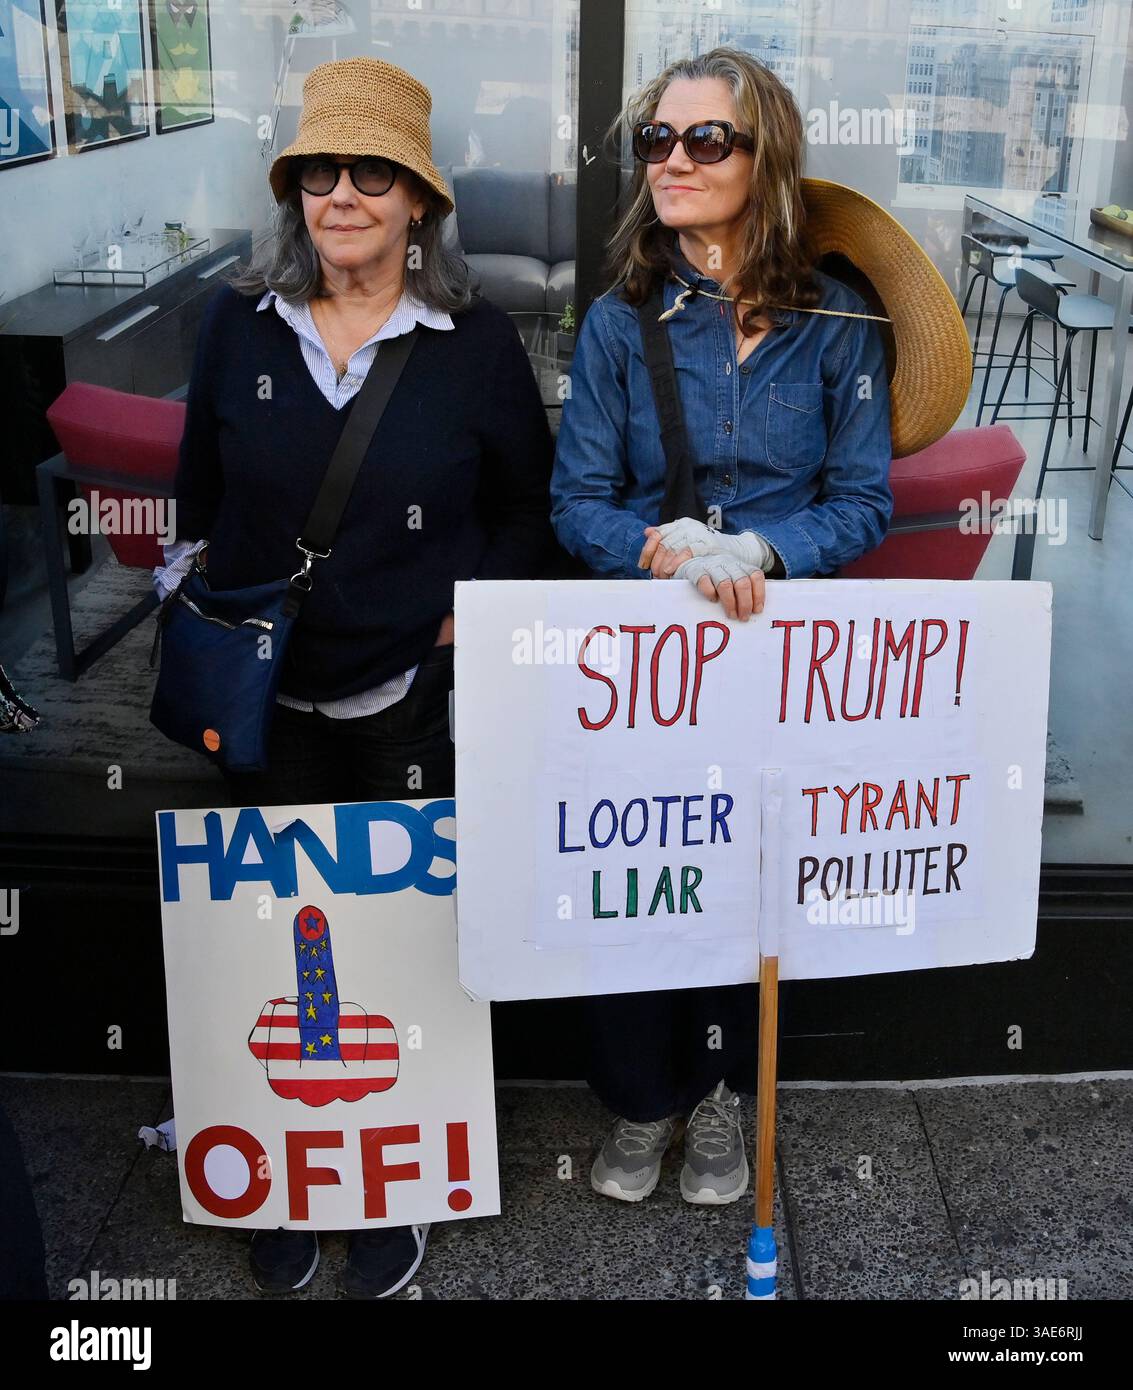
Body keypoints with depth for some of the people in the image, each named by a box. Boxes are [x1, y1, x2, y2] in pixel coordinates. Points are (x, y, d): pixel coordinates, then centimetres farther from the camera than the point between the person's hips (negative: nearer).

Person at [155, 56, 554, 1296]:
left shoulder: (477, 343, -3)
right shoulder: (238, 327, 2)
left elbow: (524, 510, 5)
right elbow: (199, 499, 11)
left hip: (420, 704, -1)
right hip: (270, 700, 2)